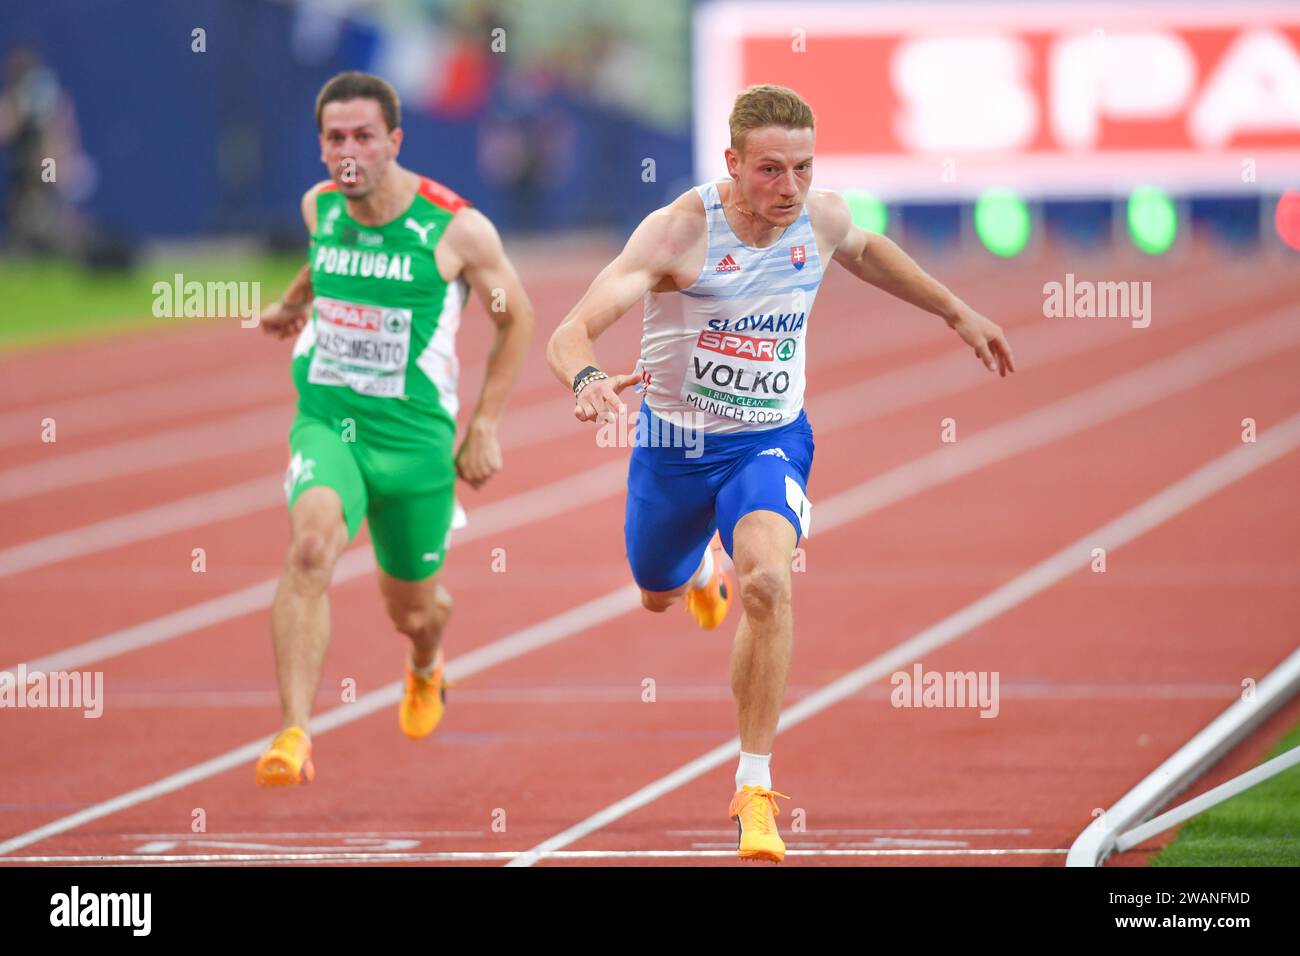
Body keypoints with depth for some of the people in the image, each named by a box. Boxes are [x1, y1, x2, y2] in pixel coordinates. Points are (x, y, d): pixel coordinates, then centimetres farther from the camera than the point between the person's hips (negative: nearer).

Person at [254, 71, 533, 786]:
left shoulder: (456, 229, -13)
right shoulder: (319, 207, -2)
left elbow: (516, 318, 1)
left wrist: (485, 425, -1)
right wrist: (291, 303, 42)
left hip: (413, 437, -1)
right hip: (325, 423, 1)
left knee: (412, 609, 14)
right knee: (311, 546, -30)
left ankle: (425, 672, 55)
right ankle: (294, 736, -36)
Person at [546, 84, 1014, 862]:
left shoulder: (822, 217, -11)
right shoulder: (680, 231, -25)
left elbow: (863, 249, 17)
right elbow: (571, 332, -33)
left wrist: (956, 312, 23)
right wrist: (587, 380, -56)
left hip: (771, 443, 0)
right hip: (674, 445, 0)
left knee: (767, 581, -29)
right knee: (660, 594, 25)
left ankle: (755, 790, -19)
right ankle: (704, 566, 67)